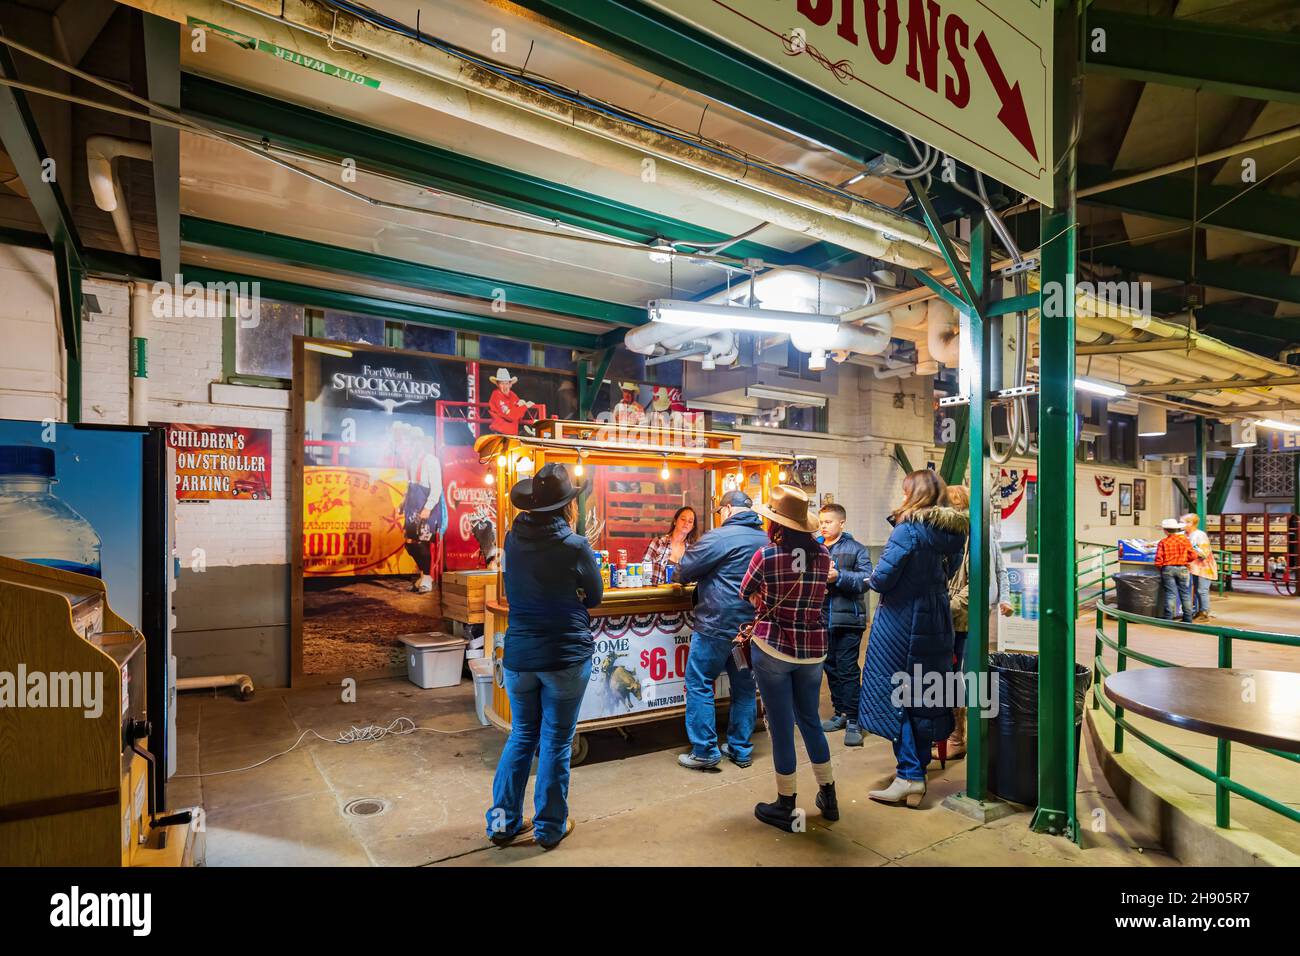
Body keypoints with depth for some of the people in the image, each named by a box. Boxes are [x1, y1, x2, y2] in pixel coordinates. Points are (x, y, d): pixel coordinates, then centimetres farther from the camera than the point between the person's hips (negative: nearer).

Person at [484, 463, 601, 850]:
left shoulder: (513, 540, -3)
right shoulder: (575, 546, -15)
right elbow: (594, 597, 0)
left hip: (519, 655, 4)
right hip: (566, 656, -4)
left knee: (521, 736, 20)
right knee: (556, 742, 10)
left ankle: (503, 821, 27)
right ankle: (550, 827, 24)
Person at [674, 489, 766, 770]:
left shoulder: (718, 538, -14)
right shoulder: (765, 539, 8)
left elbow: (684, 572, -10)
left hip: (717, 625, -7)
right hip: (751, 626, 7)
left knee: (699, 684, 4)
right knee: (744, 686, 15)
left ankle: (705, 752, 7)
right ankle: (740, 749, 24)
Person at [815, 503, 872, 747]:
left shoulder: (856, 549, -3)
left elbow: (866, 579, -13)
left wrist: (839, 576, -20)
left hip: (848, 619, -4)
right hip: (822, 617, 5)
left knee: (848, 669, -2)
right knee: (831, 668, 15)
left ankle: (853, 720, 8)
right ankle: (840, 713, 29)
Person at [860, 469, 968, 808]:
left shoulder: (908, 529, -18)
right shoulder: (954, 533, 4)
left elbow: (882, 578, -19)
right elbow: (945, 574, 15)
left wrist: (873, 580, 1)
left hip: (901, 622, -7)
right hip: (936, 624, 7)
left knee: (893, 695, 3)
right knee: (922, 698, 14)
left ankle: (910, 776, 3)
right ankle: (918, 774, 24)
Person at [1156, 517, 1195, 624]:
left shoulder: (1163, 542, -8)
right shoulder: (1185, 540, -1)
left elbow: (1159, 560, -10)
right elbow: (1192, 555, -2)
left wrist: (1160, 567, 9)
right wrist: (1184, 560, 17)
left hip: (1167, 569, -2)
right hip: (1182, 568, 2)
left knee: (1170, 594, 2)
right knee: (1185, 593, 10)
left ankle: (1168, 618, 1)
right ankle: (1188, 618, 16)